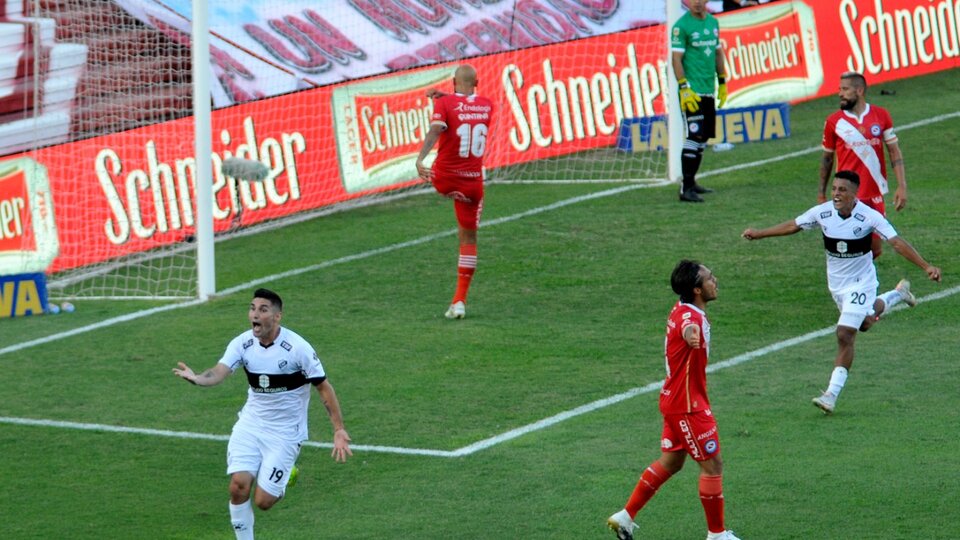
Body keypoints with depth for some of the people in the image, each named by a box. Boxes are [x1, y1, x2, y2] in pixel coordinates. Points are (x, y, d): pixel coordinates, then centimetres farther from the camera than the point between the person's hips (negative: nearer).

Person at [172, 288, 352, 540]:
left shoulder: (297, 347, -18)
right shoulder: (242, 343, -8)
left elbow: (324, 388, -10)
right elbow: (219, 372, -23)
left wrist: (339, 430, -14)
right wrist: (197, 378, -46)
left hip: (285, 432, -3)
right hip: (250, 424, 3)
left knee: (263, 501, -6)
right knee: (238, 486, -16)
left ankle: (285, 477, 28)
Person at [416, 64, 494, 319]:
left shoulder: (445, 103, -9)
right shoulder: (487, 106, 4)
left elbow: (436, 129, -28)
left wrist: (420, 159, -38)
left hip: (443, 178, -3)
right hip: (473, 181, 3)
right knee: (469, 239, 9)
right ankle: (460, 301, 5)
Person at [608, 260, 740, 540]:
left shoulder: (683, 309, 2)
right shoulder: (690, 316, -28)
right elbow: (688, 328, -55)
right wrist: (691, 335, -76)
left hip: (676, 399, 10)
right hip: (688, 405, -10)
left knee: (670, 462, 18)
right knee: (712, 465, 1)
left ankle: (625, 516, 21)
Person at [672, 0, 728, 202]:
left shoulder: (713, 22, 13)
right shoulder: (681, 26, -9)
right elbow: (676, 59, -12)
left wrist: (722, 82, 19)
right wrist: (684, 88, -19)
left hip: (708, 91, 8)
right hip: (692, 91, -8)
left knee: (703, 138, 12)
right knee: (694, 136, -13)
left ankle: (691, 182, 22)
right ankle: (686, 188, -12)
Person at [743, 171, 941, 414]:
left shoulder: (869, 216, -24)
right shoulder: (822, 212, -12)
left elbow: (897, 242, -25)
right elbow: (793, 226, 5)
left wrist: (926, 266, -34)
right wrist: (759, 234, 9)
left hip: (860, 282, -5)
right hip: (836, 282, 5)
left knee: (845, 335, -15)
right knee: (864, 322, 27)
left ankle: (832, 394, -12)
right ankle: (897, 294, 56)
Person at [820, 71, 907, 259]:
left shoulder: (881, 116, 2)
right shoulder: (834, 121, -1)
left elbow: (894, 152, 4)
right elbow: (827, 158, 9)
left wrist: (902, 186, -4)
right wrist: (821, 192, 11)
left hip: (875, 194, 2)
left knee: (875, 250, 8)